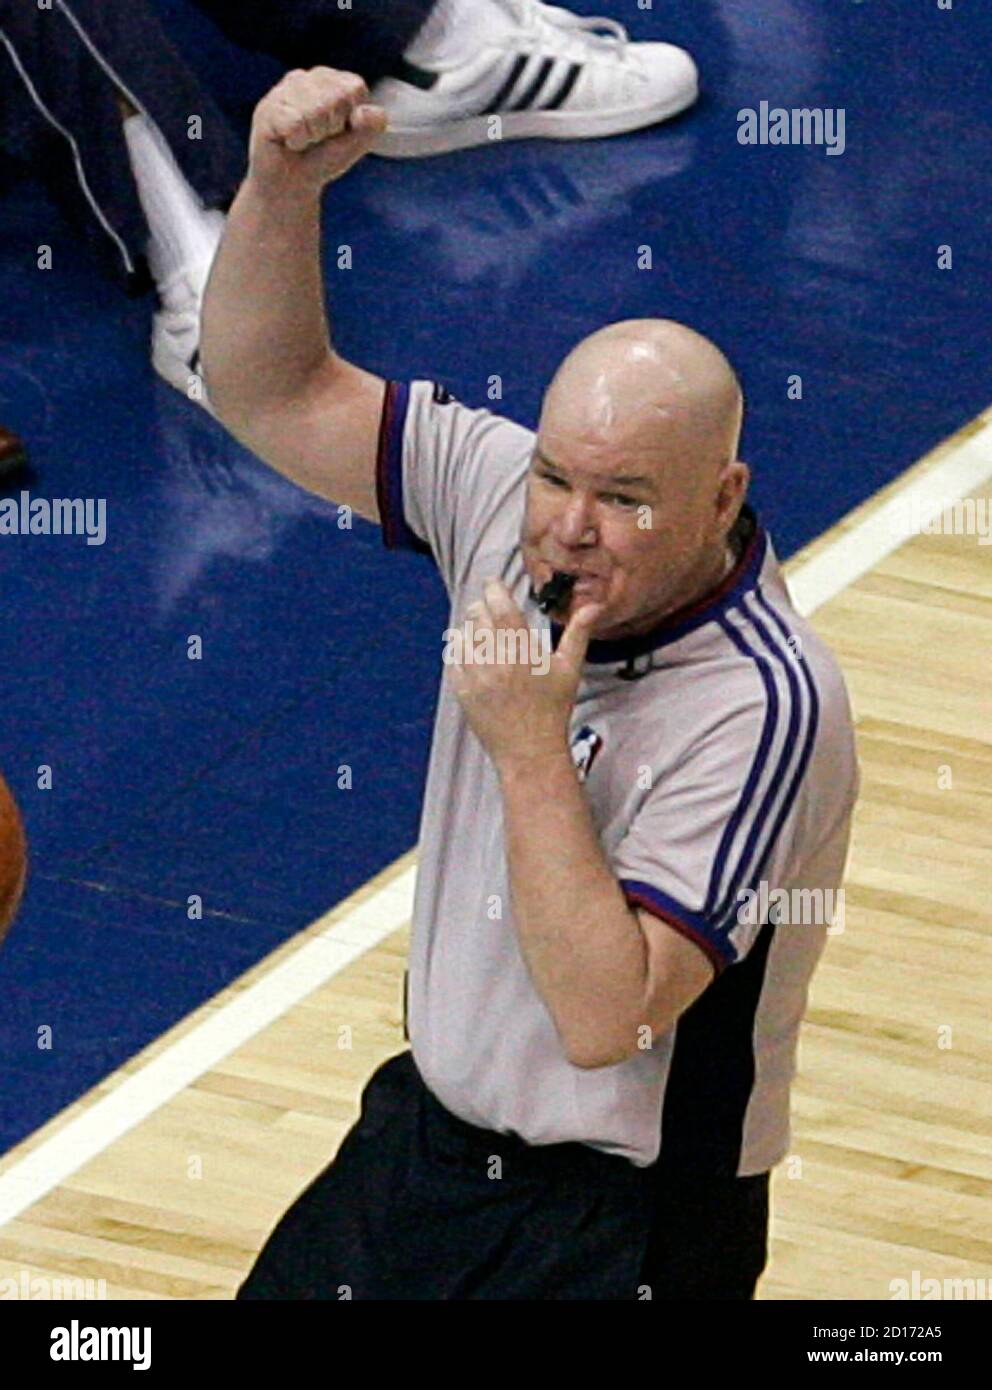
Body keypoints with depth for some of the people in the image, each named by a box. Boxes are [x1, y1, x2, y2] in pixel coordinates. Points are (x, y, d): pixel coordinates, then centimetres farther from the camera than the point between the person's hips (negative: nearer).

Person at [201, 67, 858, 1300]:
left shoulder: (762, 707, -28)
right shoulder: (505, 493, -9)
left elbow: (608, 1015, -32)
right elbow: (272, 394, -1)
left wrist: (531, 752, -32)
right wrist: (281, 189, -17)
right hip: (420, 1137, 7)